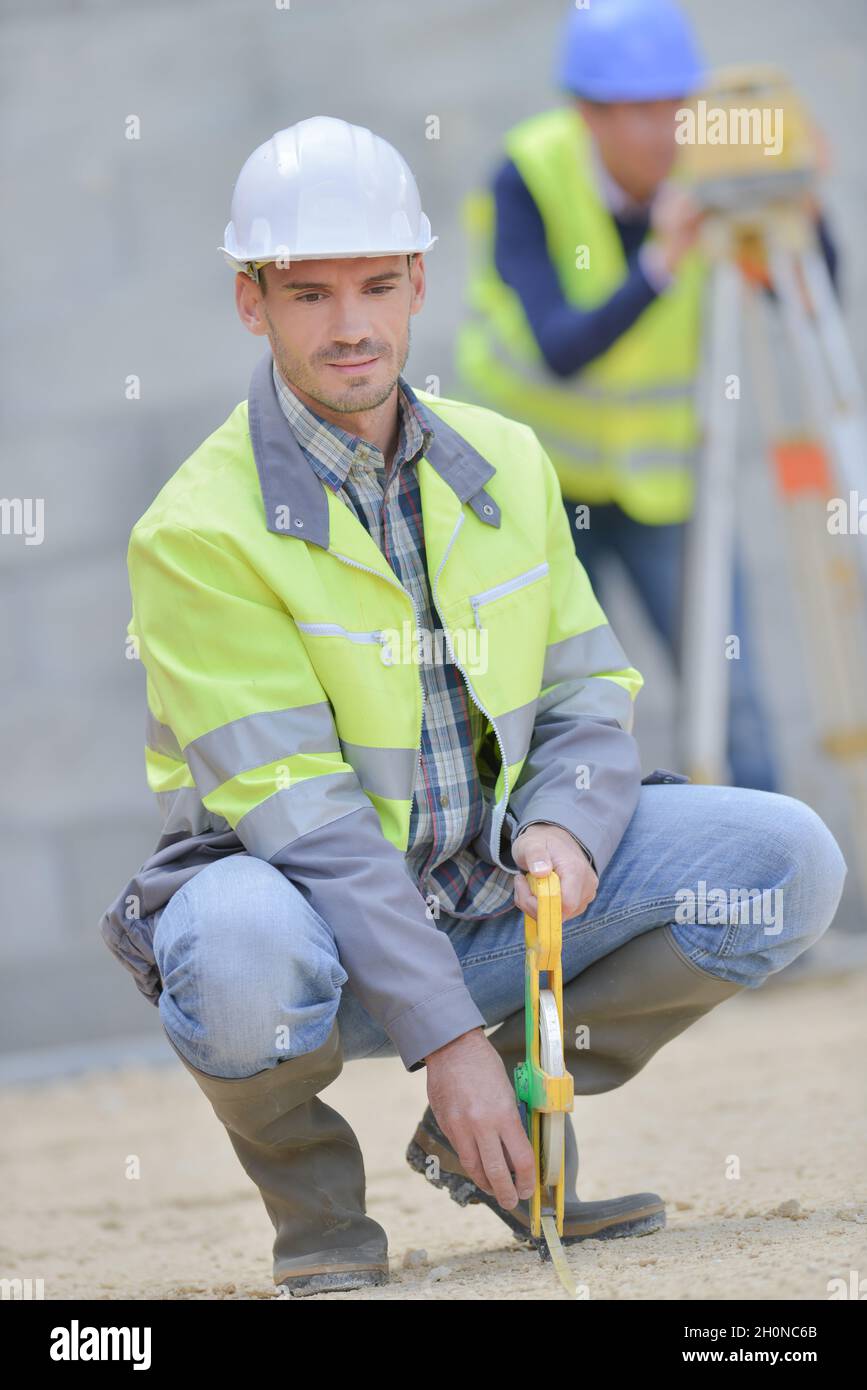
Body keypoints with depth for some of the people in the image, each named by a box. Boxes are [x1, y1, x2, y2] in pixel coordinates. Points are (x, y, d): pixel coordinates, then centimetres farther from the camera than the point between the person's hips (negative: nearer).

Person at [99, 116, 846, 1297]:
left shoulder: (507, 465, 5)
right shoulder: (201, 532, -15)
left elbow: (588, 697, 8)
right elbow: (298, 812, -21)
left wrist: (563, 826, -17)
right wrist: (445, 1037, -27)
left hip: (496, 901, 6)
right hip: (315, 909, -5)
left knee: (784, 857, -12)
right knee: (243, 954, -41)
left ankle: (493, 1135, 4)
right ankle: (312, 1189, -5)